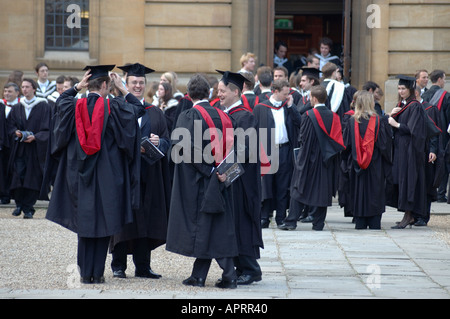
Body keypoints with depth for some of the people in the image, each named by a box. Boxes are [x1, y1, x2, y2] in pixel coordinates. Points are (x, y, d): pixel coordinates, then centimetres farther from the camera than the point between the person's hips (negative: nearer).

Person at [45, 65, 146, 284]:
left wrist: (78, 86, 13)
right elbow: (139, 109, 4)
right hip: (107, 176, -3)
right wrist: (122, 88, 9)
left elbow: (61, 100, 21)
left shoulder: (74, 107, -2)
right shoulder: (113, 108, -10)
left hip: (80, 175, 3)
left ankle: (85, 273, 12)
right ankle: (98, 273, 4)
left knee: (84, 223, 11)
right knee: (103, 223, 5)